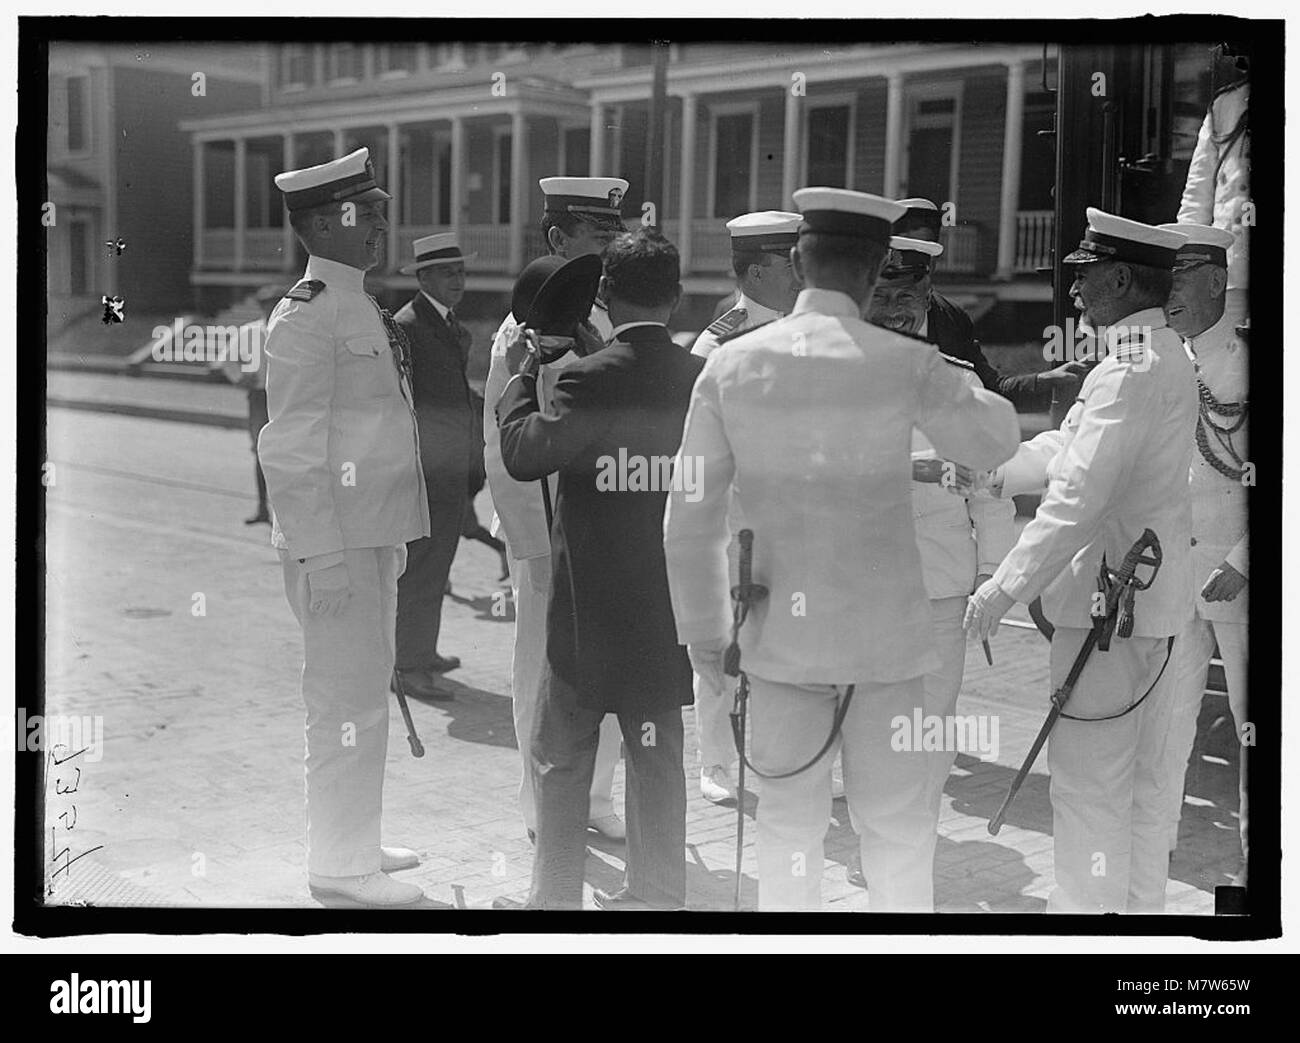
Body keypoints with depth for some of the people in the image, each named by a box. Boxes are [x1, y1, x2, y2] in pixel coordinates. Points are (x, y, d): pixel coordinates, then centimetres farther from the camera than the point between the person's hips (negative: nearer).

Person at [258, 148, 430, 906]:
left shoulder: (364, 309, 13)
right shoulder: (305, 316, -14)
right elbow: (292, 450, -17)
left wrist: (393, 541, 17)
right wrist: (321, 556, -18)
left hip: (376, 535, 9)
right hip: (335, 542, -9)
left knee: (368, 691, 17)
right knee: (348, 698, -2)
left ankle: (355, 839, 30)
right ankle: (341, 863, 10)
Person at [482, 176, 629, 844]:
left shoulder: (617, 323, 8)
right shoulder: (527, 331, -11)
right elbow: (504, 452, -12)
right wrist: (534, 549, -14)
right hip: (551, 532, -6)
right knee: (546, 674, 7)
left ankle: (594, 799, 31)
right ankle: (543, 810, 23)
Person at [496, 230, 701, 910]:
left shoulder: (590, 378, -16)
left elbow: (523, 454, -17)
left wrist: (523, 375, -3)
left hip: (591, 605, -4)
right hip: (672, 601, 4)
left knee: (562, 759, 11)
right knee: (659, 756, 14)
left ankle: (555, 895, 18)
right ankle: (657, 894, 22)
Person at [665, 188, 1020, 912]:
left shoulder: (732, 364, -3)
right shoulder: (906, 364, -9)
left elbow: (692, 519, 0)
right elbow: (996, 442, 7)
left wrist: (705, 635, 10)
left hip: (779, 634, 2)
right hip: (887, 635, -2)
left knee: (787, 830, 12)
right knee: (897, 830, 11)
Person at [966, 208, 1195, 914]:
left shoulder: (1129, 372, -21)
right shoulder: (1167, 356, 12)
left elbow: (1078, 498, -26)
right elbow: (1065, 450, 16)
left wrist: (1005, 587, -23)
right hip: (1154, 598, 10)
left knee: (1088, 783, -1)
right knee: (1139, 778, 19)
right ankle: (1139, 905, 31)